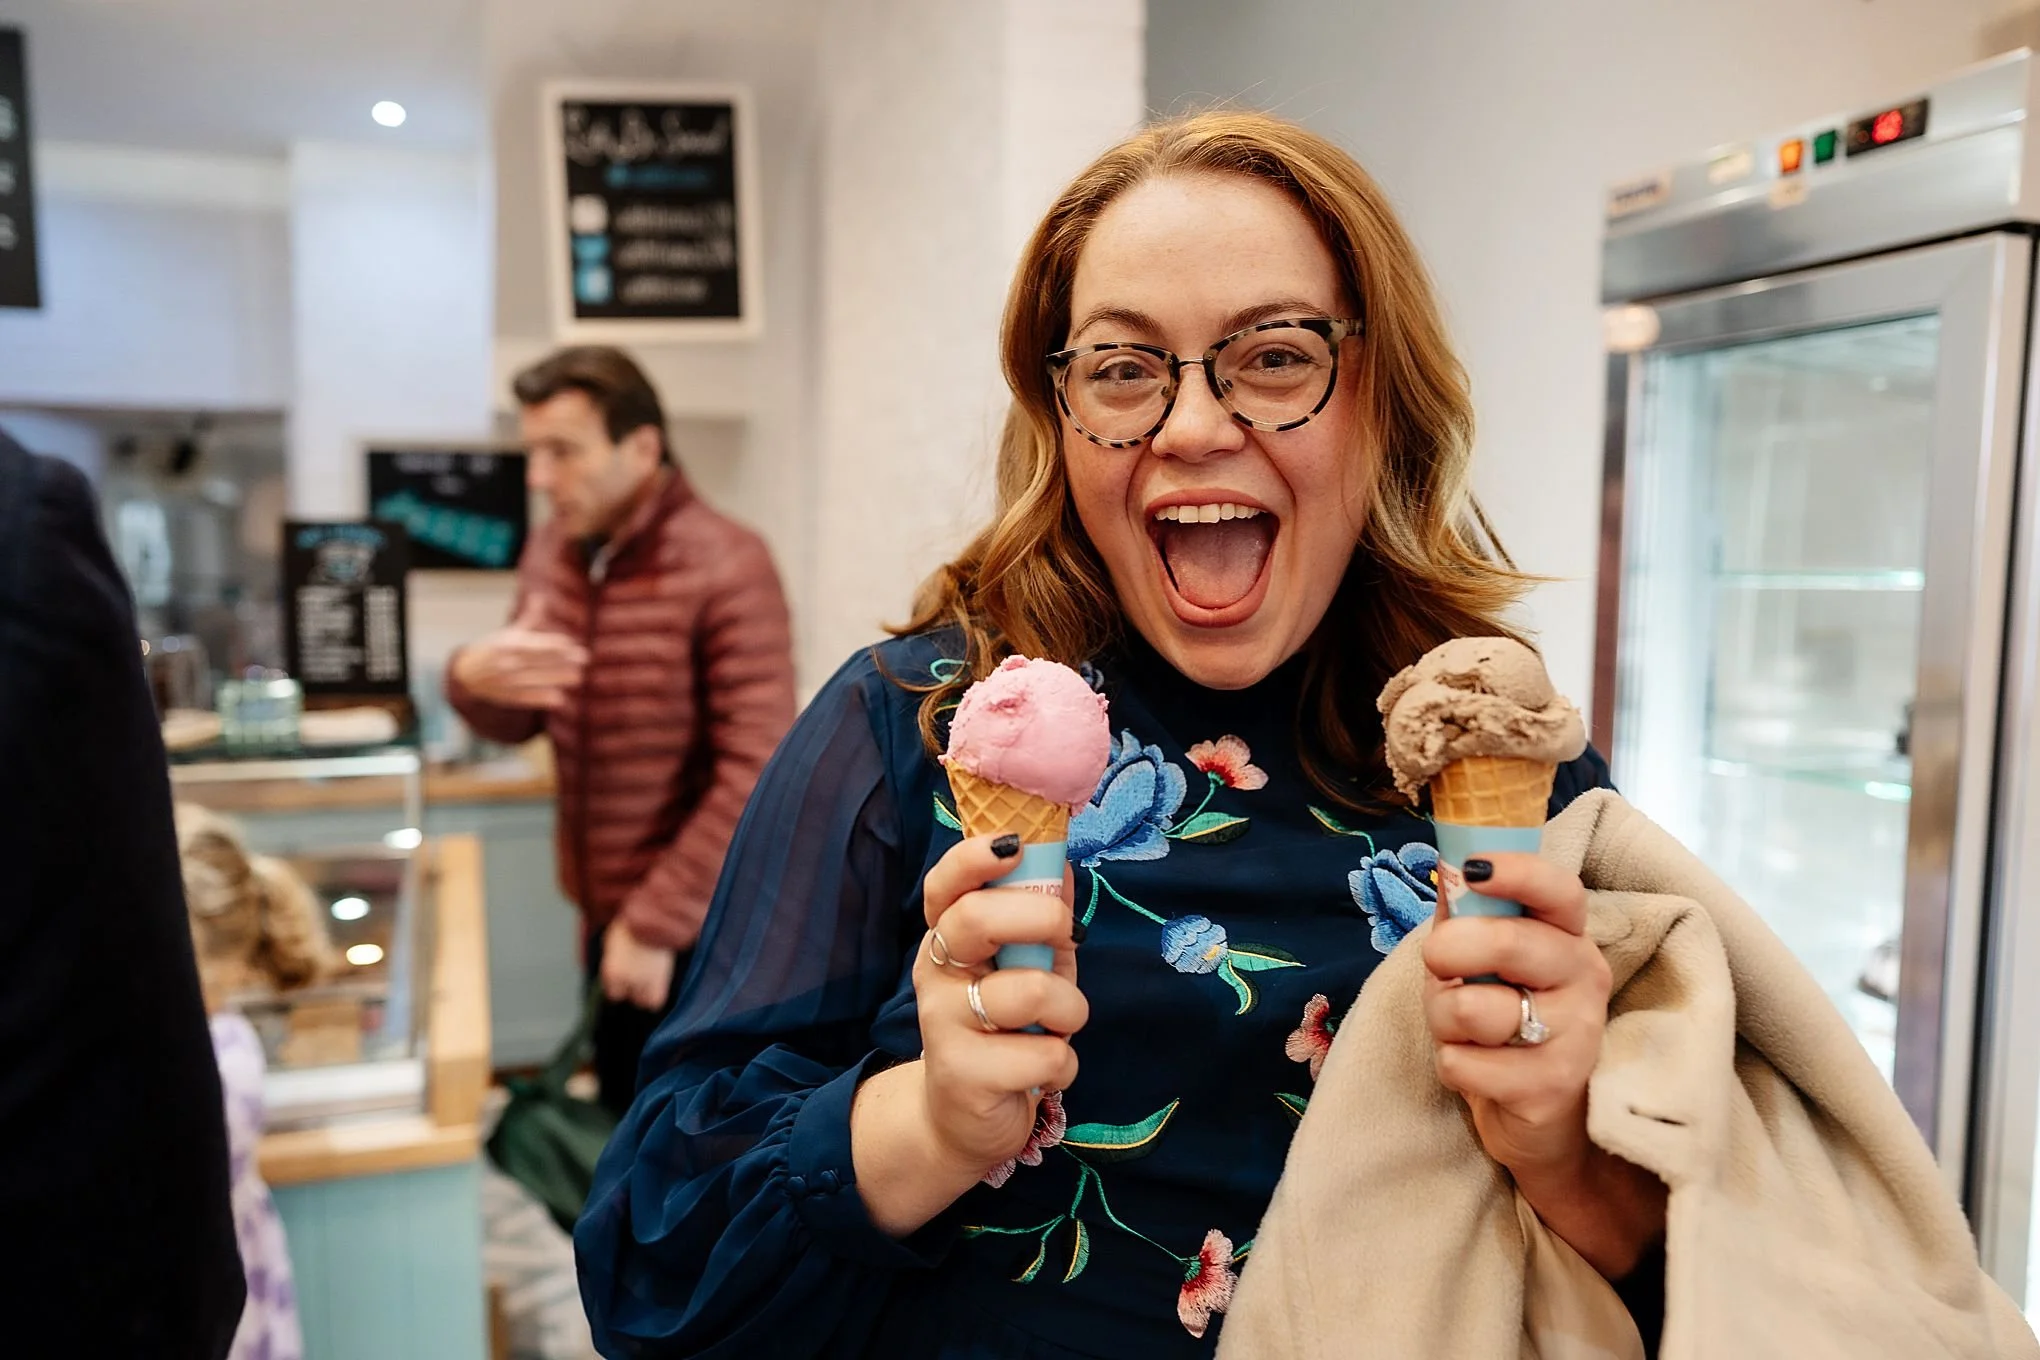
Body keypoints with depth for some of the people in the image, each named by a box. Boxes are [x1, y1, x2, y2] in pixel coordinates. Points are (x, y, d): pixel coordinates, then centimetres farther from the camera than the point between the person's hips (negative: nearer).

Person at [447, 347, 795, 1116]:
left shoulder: (725, 567, -18)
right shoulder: (554, 549, 4)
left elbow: (756, 772, -21)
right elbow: (515, 725, 12)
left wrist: (657, 923, -17)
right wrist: (477, 679, -12)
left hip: (701, 936, -6)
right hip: (610, 922, 6)